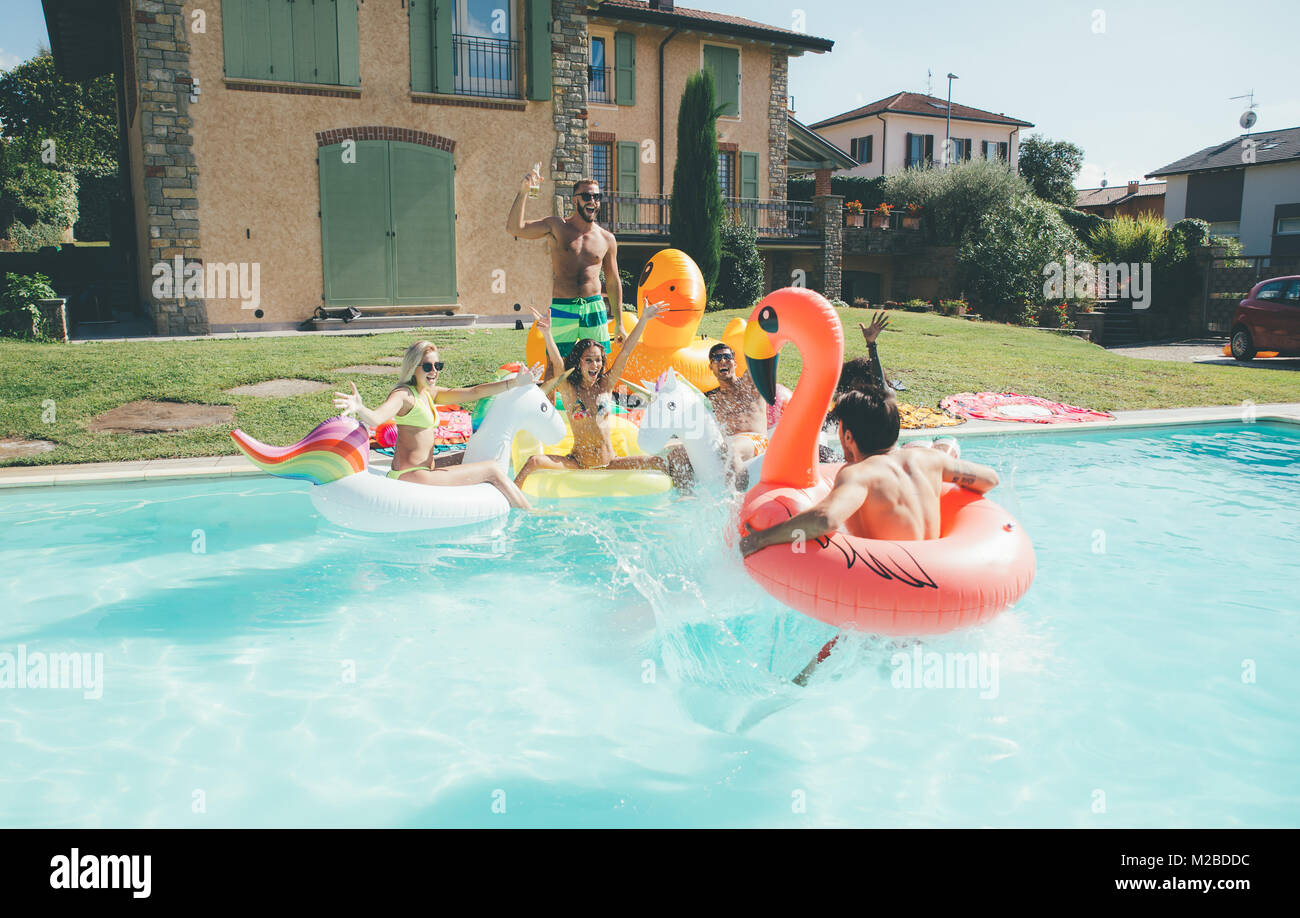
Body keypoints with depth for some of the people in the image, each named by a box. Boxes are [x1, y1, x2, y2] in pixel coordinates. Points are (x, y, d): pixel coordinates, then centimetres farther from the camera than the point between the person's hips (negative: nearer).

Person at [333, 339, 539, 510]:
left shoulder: (430, 393, 12)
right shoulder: (404, 395, -13)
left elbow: (474, 392, 11)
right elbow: (376, 418, -32)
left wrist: (515, 383, 6)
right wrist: (359, 409, -55)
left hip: (423, 471, 9)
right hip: (410, 477, -9)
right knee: (492, 470, -5)